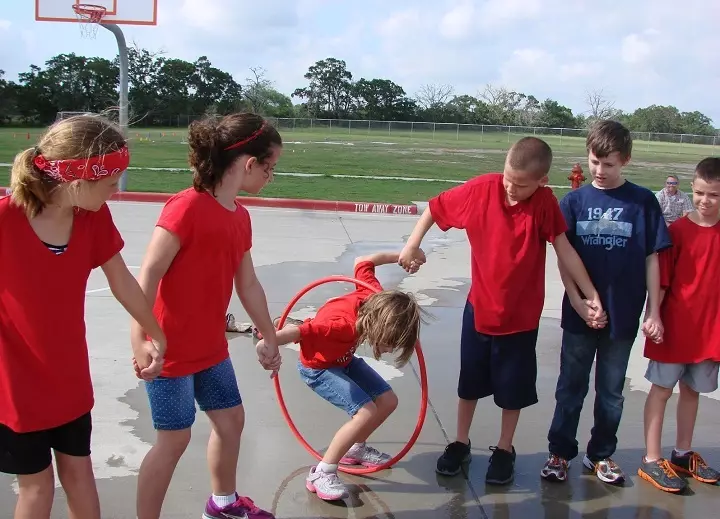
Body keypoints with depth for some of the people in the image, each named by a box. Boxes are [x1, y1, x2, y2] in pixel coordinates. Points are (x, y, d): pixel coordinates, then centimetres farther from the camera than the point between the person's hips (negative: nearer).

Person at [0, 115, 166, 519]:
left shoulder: (95, 217, -10)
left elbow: (123, 283, 3)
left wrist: (156, 336, 13)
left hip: (70, 378, 5)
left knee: (78, 470, 20)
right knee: (37, 482, 11)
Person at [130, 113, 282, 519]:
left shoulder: (240, 216, 4)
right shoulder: (187, 206, -21)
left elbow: (248, 284, 14)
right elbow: (148, 276, -22)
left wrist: (270, 337, 20)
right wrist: (140, 343, -26)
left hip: (212, 348, 9)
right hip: (170, 350, -8)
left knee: (231, 419, 18)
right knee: (175, 439, 1)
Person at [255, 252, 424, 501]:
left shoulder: (374, 297, -22)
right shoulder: (344, 325, -44)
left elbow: (364, 261, -5)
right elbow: (296, 331, -48)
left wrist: (402, 255, 2)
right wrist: (267, 345, -43)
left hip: (343, 359, 9)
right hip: (317, 367, -9)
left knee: (388, 401, 6)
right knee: (366, 413, -22)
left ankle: (355, 449, 29)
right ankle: (321, 474, -11)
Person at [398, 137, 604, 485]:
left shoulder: (545, 203, -16)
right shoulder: (480, 189, -15)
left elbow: (565, 250, -11)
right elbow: (435, 208, -2)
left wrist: (591, 295, -13)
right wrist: (413, 245, -8)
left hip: (522, 313, -1)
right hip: (479, 307, 1)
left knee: (513, 387, 13)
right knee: (470, 381, 16)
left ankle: (504, 450, 33)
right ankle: (460, 443, 35)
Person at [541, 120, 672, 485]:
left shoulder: (642, 201, -3)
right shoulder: (574, 200, -1)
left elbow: (652, 258, -1)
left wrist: (653, 311, -2)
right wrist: (579, 303, -11)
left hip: (623, 315, 0)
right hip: (579, 314, 0)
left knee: (611, 391, 13)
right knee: (571, 386, 11)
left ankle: (601, 455, 30)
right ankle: (560, 452, 24)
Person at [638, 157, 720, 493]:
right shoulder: (677, 231, -9)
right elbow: (661, 279, -8)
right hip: (674, 325, -4)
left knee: (692, 390, 16)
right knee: (662, 389, 4)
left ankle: (683, 454, 30)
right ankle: (651, 460, 10)